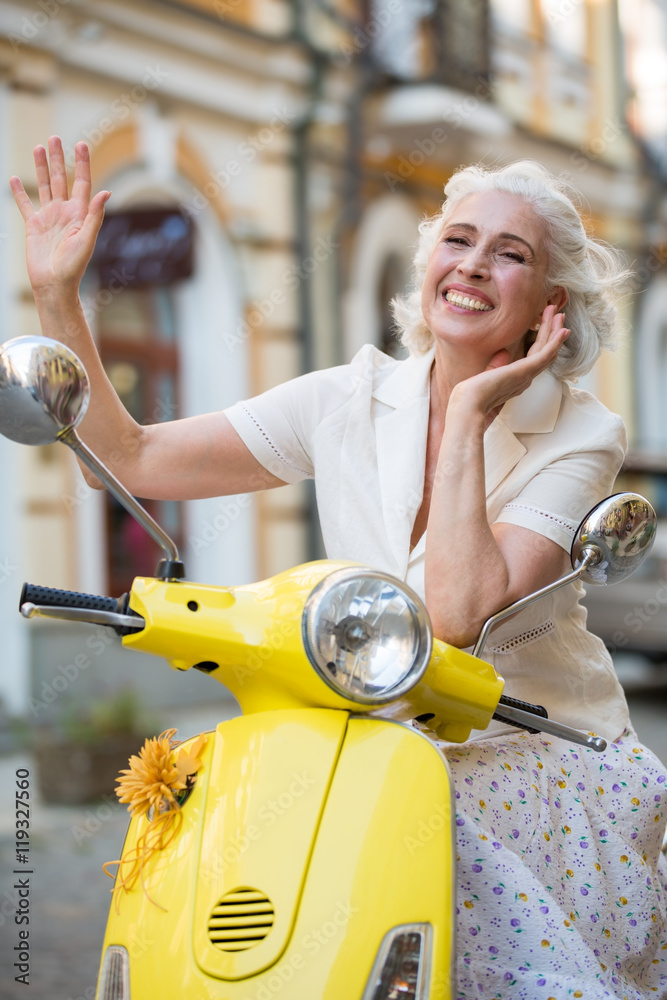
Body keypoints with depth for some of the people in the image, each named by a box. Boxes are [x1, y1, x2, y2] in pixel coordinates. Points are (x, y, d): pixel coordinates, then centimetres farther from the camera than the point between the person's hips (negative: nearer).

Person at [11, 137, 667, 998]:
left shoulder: (582, 435, -8)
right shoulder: (352, 401, 1)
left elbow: (462, 613, -22)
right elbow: (134, 457, 3)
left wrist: (469, 415, -18)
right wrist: (56, 296, -4)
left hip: (543, 759, -2)